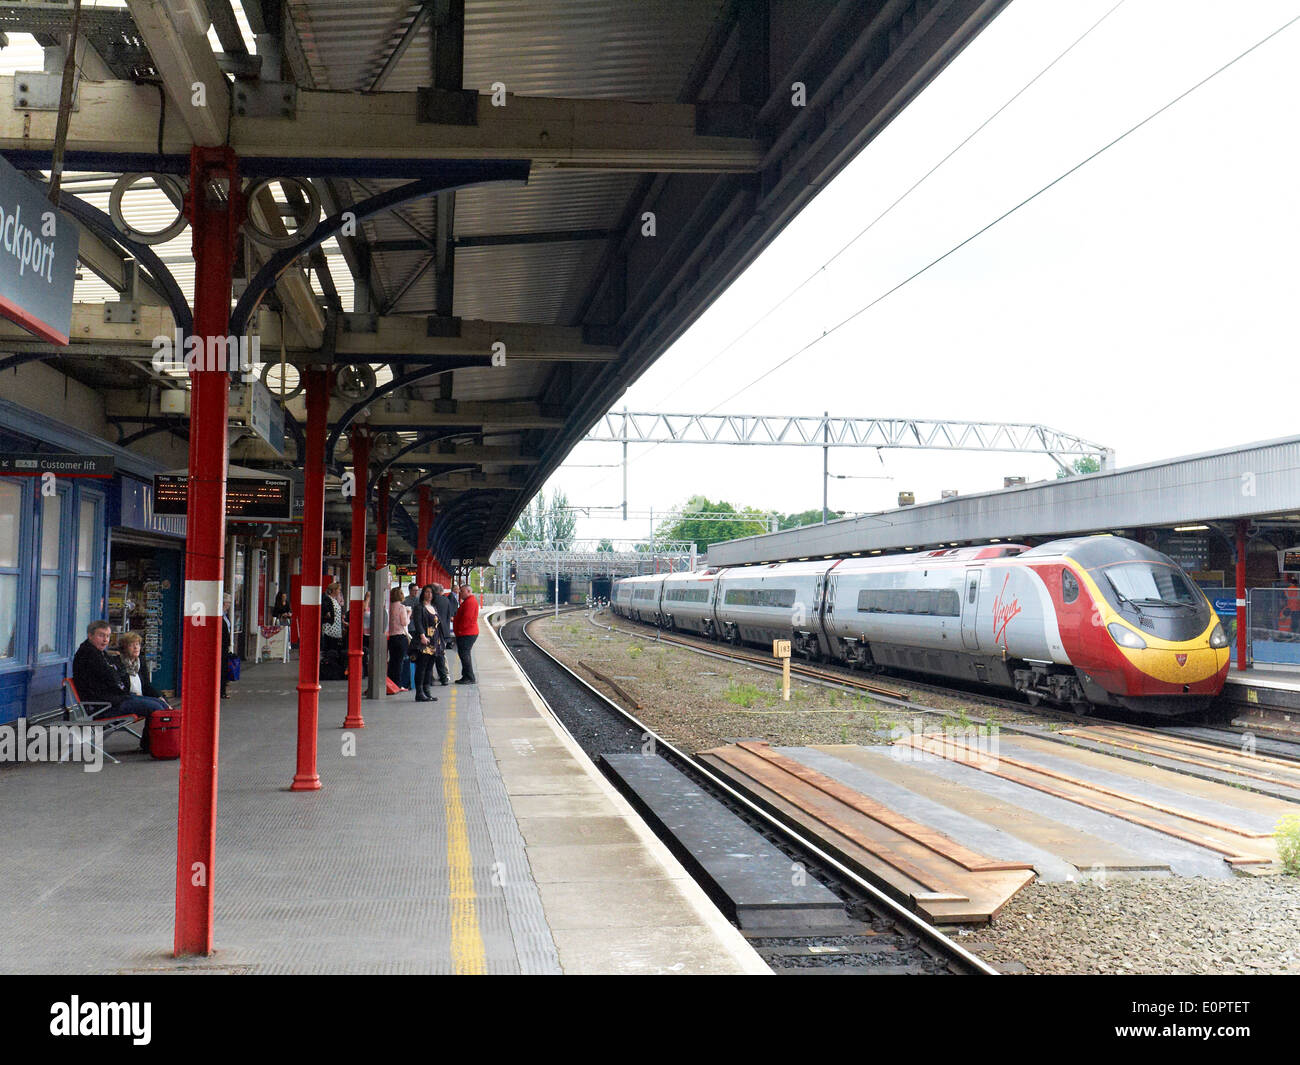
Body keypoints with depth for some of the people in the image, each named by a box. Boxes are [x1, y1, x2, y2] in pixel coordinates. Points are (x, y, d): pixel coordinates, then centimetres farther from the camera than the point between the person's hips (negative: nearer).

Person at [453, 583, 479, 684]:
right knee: (465, 654, 14)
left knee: (464, 654, -10)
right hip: (467, 633, 11)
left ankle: (470, 678, -9)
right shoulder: (468, 601, 20)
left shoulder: (470, 602, -16)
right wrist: (455, 619, 15)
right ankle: (467, 676, 18)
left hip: (466, 634, -11)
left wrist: (460, 629, -18)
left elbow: (467, 618, -22)